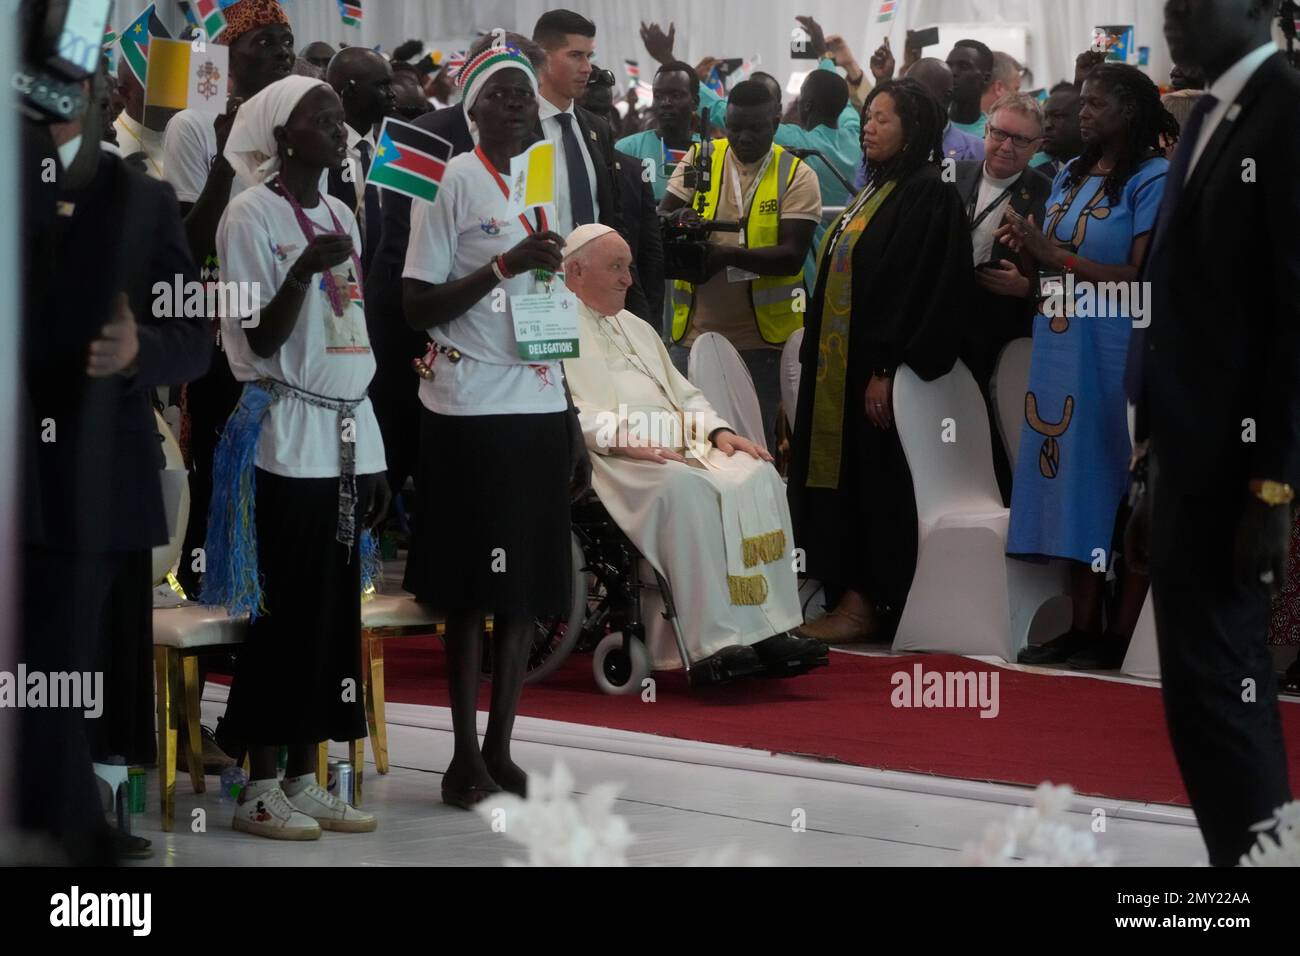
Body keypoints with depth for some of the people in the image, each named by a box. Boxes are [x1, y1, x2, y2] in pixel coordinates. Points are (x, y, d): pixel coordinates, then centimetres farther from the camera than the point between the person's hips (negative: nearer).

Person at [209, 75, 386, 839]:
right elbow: (261, 341, -12)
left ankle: (305, 779, 12)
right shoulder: (253, 215, -7)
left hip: (348, 432, 7)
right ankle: (261, 788, 2)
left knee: (335, 612, 6)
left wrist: (374, 458, 14)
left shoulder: (341, 215, 14)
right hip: (288, 438, -7)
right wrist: (303, 272, -28)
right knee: (285, 611, -5)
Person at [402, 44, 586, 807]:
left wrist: (574, 418, 16)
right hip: (470, 410, -6)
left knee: (526, 586, 7)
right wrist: (507, 264, -20)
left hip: (539, 408, 6)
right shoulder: (451, 184, -7)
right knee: (470, 589, -2)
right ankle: (465, 755, 4)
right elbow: (418, 306, -11)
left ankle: (501, 748, 14)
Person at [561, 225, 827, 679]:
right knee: (686, 486, -37)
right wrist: (620, 437, -23)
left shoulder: (636, 328, 32)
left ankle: (768, 630, -24)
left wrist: (717, 431, 8)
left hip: (676, 445, 8)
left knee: (757, 476, -18)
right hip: (613, 456, -8)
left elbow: (683, 392, 30)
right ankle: (709, 642, -39)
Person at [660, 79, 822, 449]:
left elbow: (792, 256, -12)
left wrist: (729, 255, -28)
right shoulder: (699, 161, 5)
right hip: (695, 332, 2)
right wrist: (678, 220, -23)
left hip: (763, 336, -2)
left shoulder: (796, 176, -3)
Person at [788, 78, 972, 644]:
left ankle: (867, 603, -1)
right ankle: (846, 593, 12)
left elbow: (920, 289, -19)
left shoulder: (929, 195, -12)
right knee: (837, 477, 8)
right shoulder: (872, 193, 16)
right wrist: (818, 358, 15)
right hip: (838, 364, 9)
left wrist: (886, 370, -24)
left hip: (877, 365, -9)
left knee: (873, 482, -5)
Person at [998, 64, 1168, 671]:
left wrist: (1058, 256, -15)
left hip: (1120, 356, -7)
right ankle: (1082, 628, 9)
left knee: (1126, 487, -4)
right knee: (1074, 484, 6)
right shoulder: (1070, 176, 17)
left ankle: (1121, 635, -2)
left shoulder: (1153, 180, -6)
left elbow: (1143, 278, -14)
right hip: (1061, 348, 7)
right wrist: (1026, 249, -2)